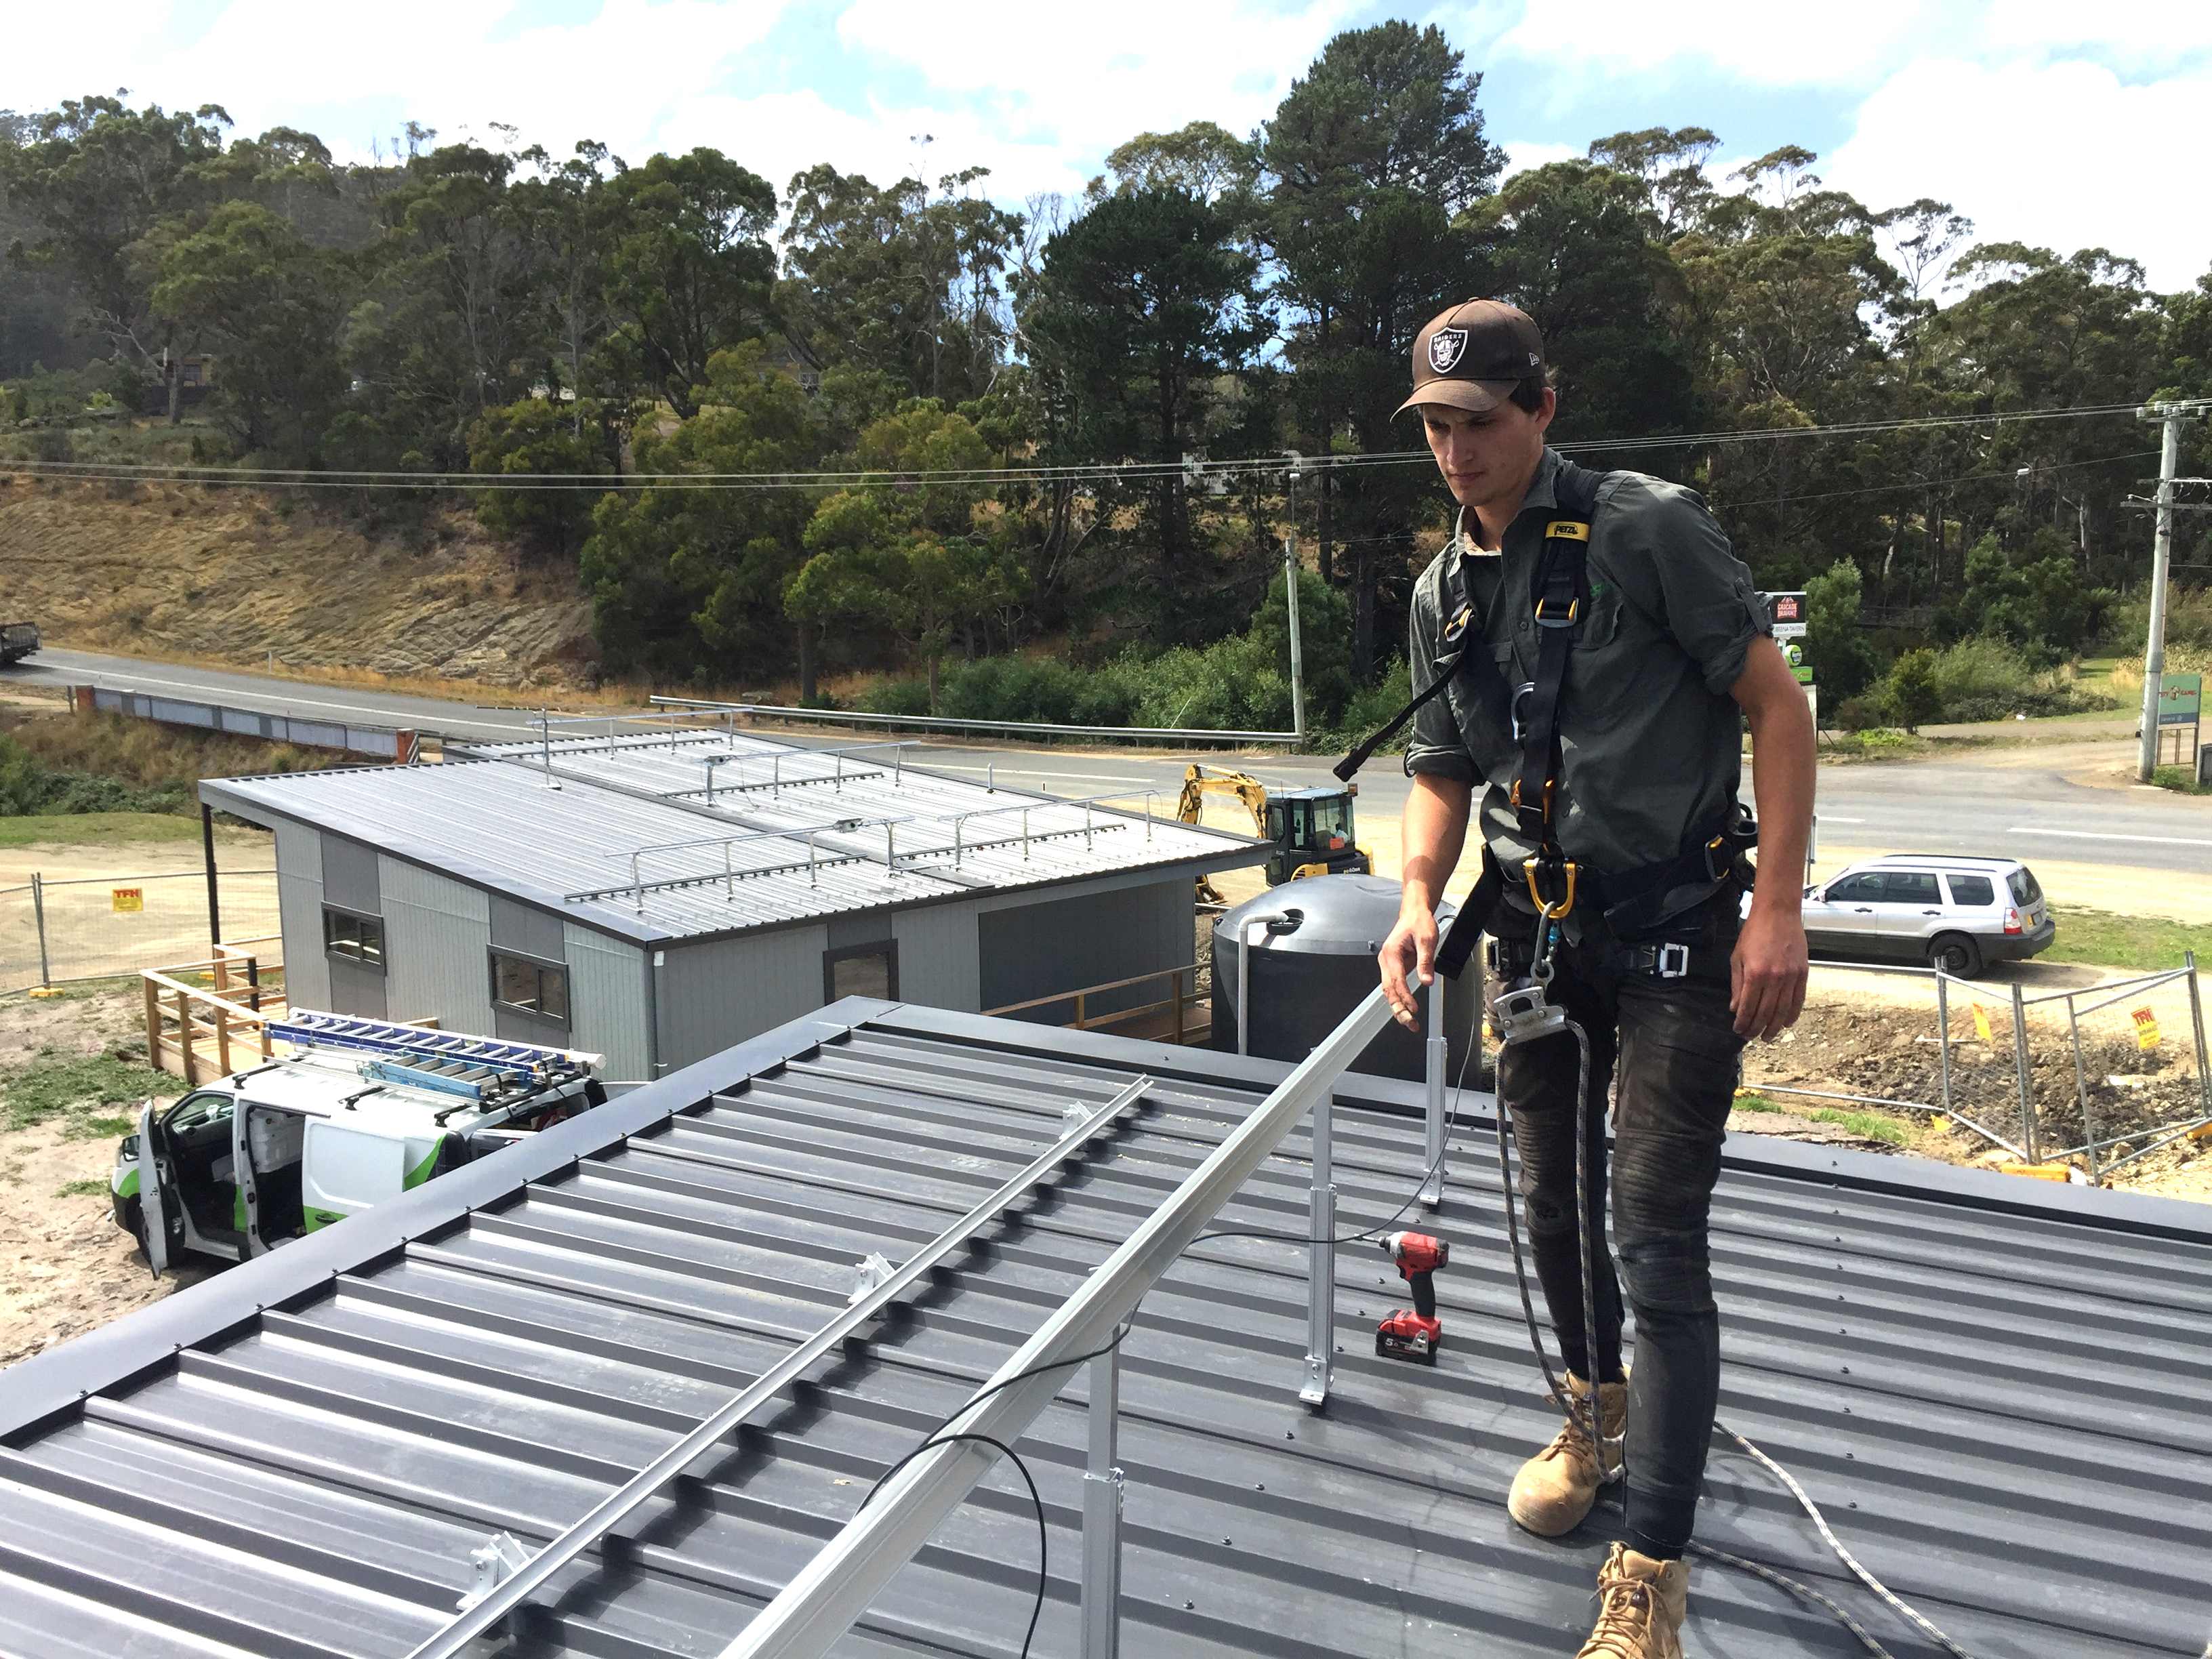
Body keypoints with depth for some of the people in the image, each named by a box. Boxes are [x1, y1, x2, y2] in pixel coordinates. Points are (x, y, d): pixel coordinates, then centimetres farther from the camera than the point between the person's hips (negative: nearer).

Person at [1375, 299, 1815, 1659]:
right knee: (1553, 1202, 18)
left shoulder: (1648, 529, -12)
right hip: (1537, 931, 6)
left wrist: (1778, 908, -17)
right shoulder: (1443, 593, 7)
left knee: (1658, 1242, -6)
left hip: (1676, 933, -6)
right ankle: (1601, 1410, 45)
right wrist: (1420, 900, -7)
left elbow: (1778, 704, -11)